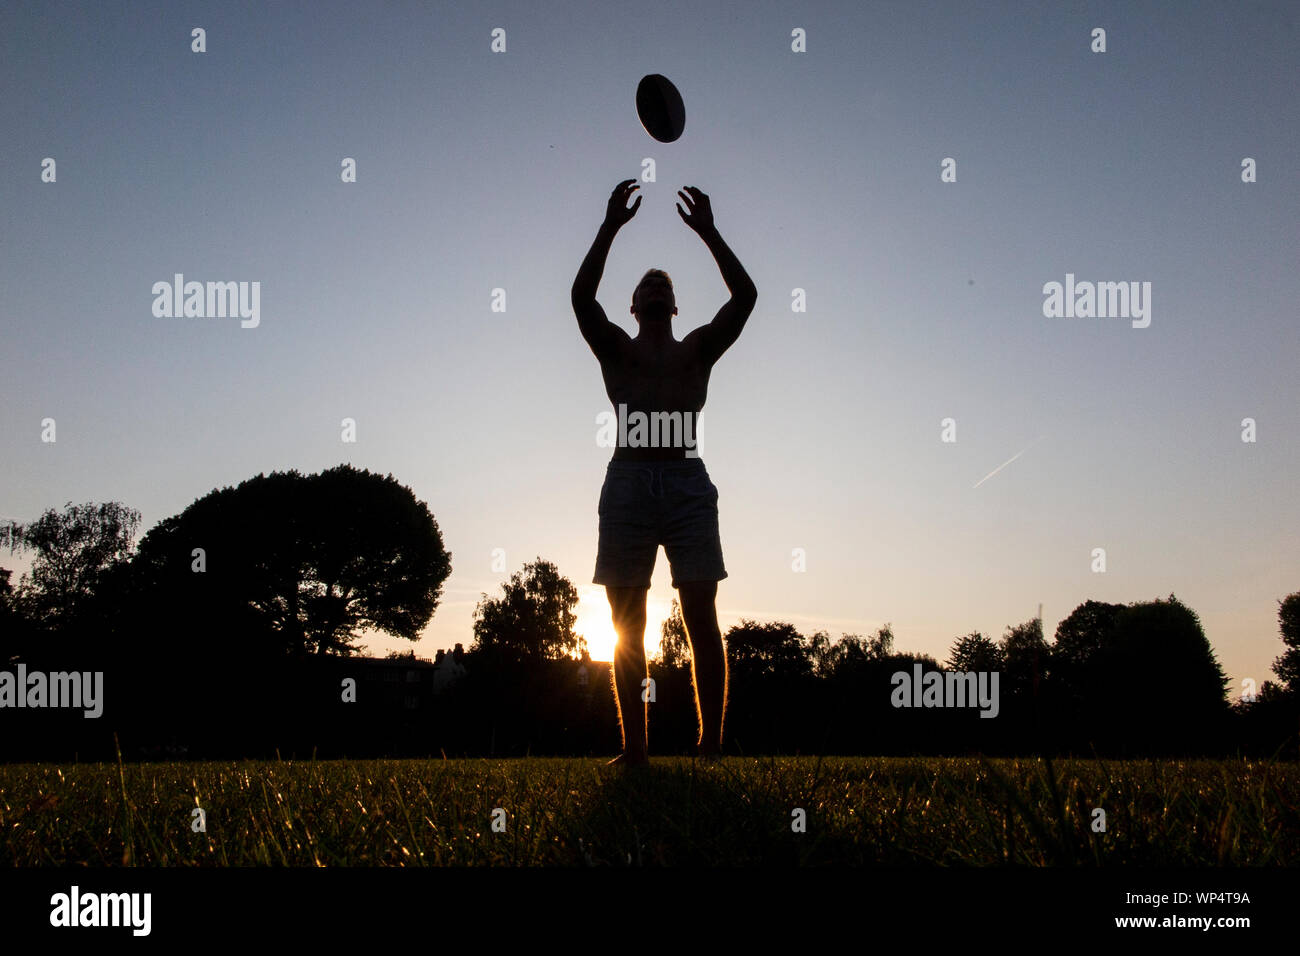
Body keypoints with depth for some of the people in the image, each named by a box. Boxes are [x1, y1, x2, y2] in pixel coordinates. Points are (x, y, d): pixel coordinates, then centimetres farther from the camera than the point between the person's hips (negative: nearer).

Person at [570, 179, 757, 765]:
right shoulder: (616, 350, 18)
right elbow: (581, 297, 2)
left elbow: (745, 297, 9)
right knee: (627, 626, -1)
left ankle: (712, 745, -5)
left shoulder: (699, 349, 20)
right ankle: (634, 749, 2)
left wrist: (708, 233, 6)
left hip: (687, 482, 0)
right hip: (628, 481, 0)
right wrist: (611, 226, 0)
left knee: (701, 617, -7)